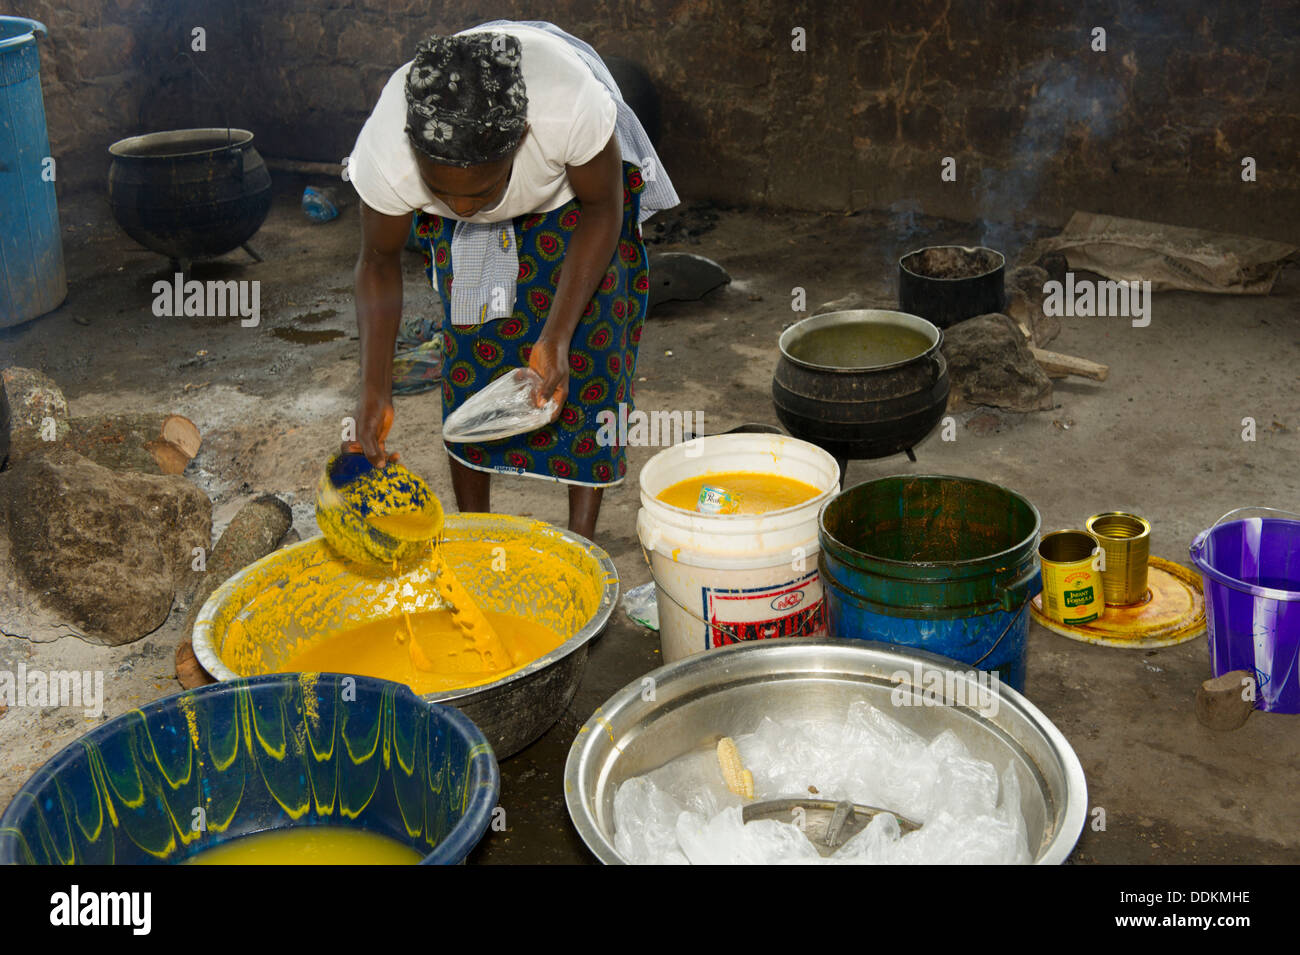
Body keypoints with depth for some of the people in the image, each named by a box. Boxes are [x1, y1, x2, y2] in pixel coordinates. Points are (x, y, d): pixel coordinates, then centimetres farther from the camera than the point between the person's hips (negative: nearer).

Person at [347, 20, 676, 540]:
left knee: (589, 343, -8)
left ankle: (581, 542, 2)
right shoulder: (384, 156, -37)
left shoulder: (573, 106, -44)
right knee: (470, 345, -5)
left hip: (574, 179, -1)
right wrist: (375, 389, -25)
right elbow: (379, 261, -16)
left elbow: (601, 209, -23)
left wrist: (556, 337, -31)